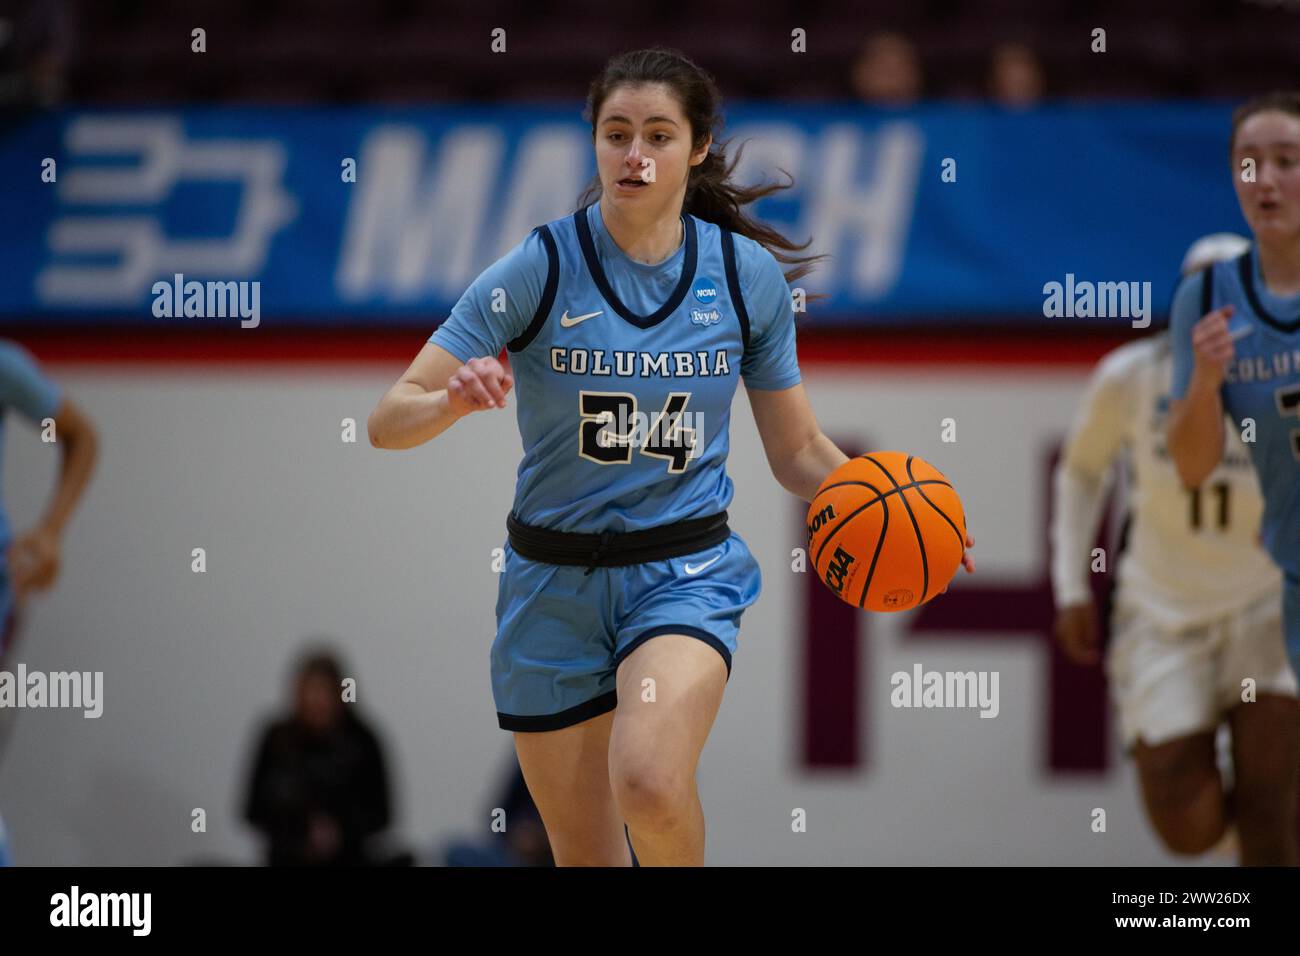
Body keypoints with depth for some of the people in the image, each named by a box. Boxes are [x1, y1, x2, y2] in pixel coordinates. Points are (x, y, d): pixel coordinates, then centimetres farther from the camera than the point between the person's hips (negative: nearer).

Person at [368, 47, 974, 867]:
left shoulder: (749, 276, -2)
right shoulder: (538, 270, -8)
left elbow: (799, 453, 8)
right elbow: (388, 422, -12)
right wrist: (454, 400, -34)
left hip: (686, 573, -1)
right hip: (554, 583, 1)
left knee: (649, 783, -30)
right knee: (585, 858, 9)